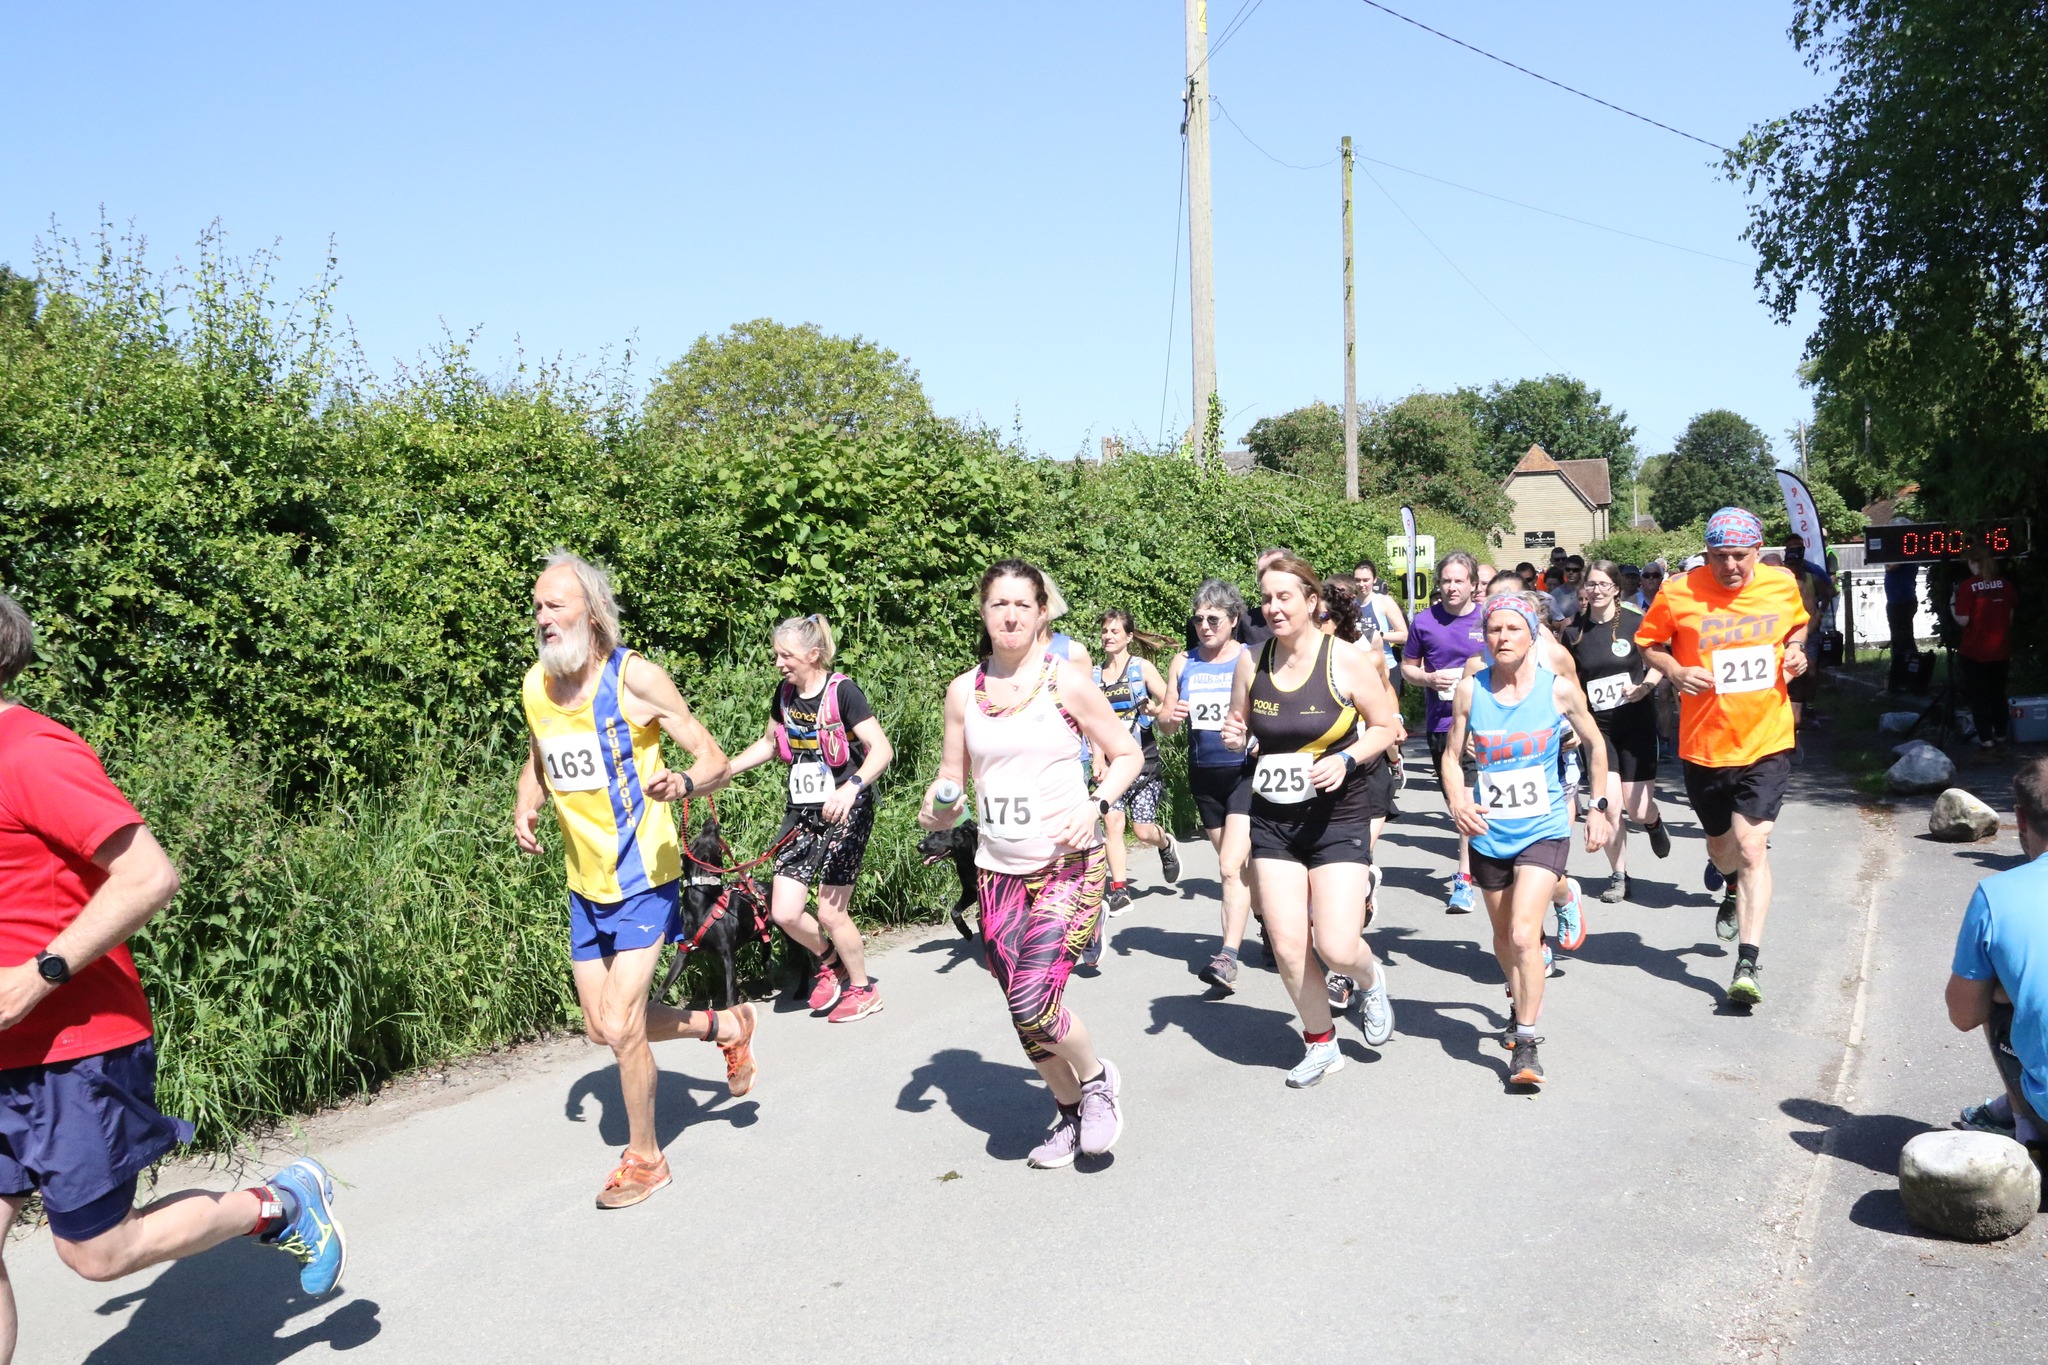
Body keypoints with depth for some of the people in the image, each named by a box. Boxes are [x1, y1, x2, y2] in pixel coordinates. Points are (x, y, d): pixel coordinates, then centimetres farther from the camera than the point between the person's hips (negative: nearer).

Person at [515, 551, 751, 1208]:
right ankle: (724, 1025, 36)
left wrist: (683, 782, -34)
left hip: (642, 879, -7)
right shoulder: (535, 684, 2)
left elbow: (712, 756, -12)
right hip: (585, 884, 7)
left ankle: (645, 1158, 15)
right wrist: (525, 808, 0)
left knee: (621, 1027, -8)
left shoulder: (636, 678, -16)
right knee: (602, 1027, 12)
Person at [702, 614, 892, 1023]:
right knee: (784, 912, -2)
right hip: (802, 812, 6)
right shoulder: (784, 693, 5)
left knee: (831, 913, -3)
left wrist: (852, 786, -37)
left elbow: (882, 749, -22)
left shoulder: (842, 691, -14)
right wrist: (725, 771, 12)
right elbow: (770, 743, 23)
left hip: (845, 813, -6)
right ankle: (829, 961, 28)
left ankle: (863, 988, 21)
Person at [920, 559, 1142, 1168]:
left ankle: (1096, 1078, 12)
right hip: (998, 872, 4)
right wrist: (936, 806, -7)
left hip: (1068, 866, -4)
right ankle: (1069, 1111, 34)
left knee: (1033, 1002, -18)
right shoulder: (963, 691, 5)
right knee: (1024, 1012, 7)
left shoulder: (1066, 680, -5)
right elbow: (952, 772, 15)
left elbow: (1127, 754, 1)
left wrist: (1096, 804, -16)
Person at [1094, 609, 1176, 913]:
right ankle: (1119, 891, -5)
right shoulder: (1093, 675, 9)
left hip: (1143, 761, -3)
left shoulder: (1142, 668, 0)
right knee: (1111, 822, -11)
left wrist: (1154, 709, -22)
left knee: (1142, 830, -5)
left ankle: (1165, 845, 31)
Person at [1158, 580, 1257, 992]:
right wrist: (1170, 717, -15)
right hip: (1204, 776, 5)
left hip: (1246, 772, -5)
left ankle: (1228, 958, -20)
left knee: (1232, 866, -17)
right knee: (1239, 865, 17)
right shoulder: (1183, 663, 5)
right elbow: (1163, 722, 8)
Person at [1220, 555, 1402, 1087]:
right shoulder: (1251, 662, 1)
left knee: (1337, 948, -11)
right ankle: (1320, 1044, 26)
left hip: (1338, 817, -4)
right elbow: (1239, 722, 15)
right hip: (1272, 820, 4)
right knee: (1287, 948, 3)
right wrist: (1234, 735, -8)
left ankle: (1369, 980, 26)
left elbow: (1384, 726, -2)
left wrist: (1346, 760, -19)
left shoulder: (1345, 659, -11)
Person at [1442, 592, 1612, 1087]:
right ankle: (1519, 1003, 49)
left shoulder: (1559, 689, -8)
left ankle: (1526, 1045, -5)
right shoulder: (1470, 690, -5)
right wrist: (1457, 800, -15)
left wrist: (1599, 807, 8)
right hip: (1489, 833, 3)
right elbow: (1452, 754, 3)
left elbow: (1594, 744, 8)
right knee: (1504, 939, 17)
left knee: (1524, 934, -18)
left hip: (1543, 830, -3)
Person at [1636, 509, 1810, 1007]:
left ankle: (1747, 964, -8)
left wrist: (1796, 651, -2)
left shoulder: (1783, 585, -2)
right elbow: (1648, 644, 3)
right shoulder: (1678, 593, -10)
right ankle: (1734, 890, 57)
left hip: (1766, 741, -1)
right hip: (1703, 743, 1)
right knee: (1720, 845, 19)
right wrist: (1675, 671, -16)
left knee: (1751, 848, -12)